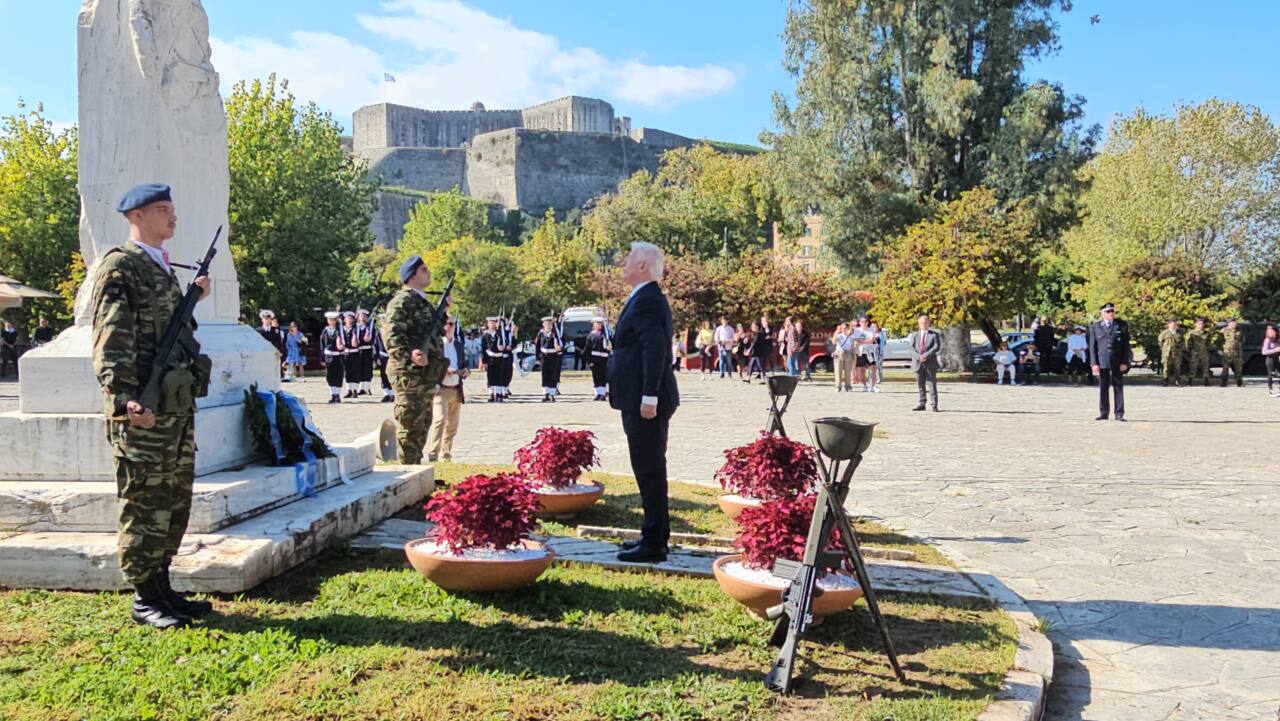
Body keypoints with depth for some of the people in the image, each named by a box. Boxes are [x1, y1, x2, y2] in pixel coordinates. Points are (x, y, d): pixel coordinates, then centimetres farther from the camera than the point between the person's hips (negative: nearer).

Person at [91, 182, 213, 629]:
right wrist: (124, 397, -26)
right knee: (145, 504, -2)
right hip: (143, 408, -9)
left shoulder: (163, 267, 19)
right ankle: (144, 600, 7)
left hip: (179, 404, 9)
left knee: (174, 502, 13)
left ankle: (162, 586, 23)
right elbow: (111, 338, -17)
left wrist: (193, 297, 17)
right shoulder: (119, 266, -8)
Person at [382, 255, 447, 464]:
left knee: (422, 424, 15)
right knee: (410, 424, -6)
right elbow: (390, 334, -22)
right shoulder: (402, 301, -11)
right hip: (409, 372, -10)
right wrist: (409, 354, -35)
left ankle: (416, 467, 25)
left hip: (426, 373, 10)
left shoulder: (423, 302, 19)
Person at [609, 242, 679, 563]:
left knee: (649, 470, -5)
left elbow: (655, 348, -24)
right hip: (642, 400, 11)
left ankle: (653, 545, 1)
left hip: (645, 403, -11)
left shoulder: (646, 300, -15)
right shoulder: (647, 298, 17)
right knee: (650, 469, 16)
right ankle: (655, 535, 26)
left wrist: (649, 397, -26)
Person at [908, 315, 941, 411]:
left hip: (930, 363, -3)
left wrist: (925, 356, -17)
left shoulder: (934, 335, 4)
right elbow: (912, 348, 2)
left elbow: (936, 348, -8)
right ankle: (921, 404, 14)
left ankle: (934, 406, -2)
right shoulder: (915, 335, 12)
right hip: (918, 363, 3)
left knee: (932, 384, -3)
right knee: (920, 385, 7)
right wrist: (918, 356, -15)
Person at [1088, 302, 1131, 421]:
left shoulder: (1122, 325, 6)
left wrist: (1124, 362, -5)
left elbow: (1126, 345, 3)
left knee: (1118, 388, 3)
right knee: (1103, 388, 3)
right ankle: (1103, 413, 10)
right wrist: (1094, 363, -5)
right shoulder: (1095, 327, 6)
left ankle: (1119, 414, 6)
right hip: (1102, 362, 0)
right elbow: (1092, 346, 4)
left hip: (1118, 362, 0)